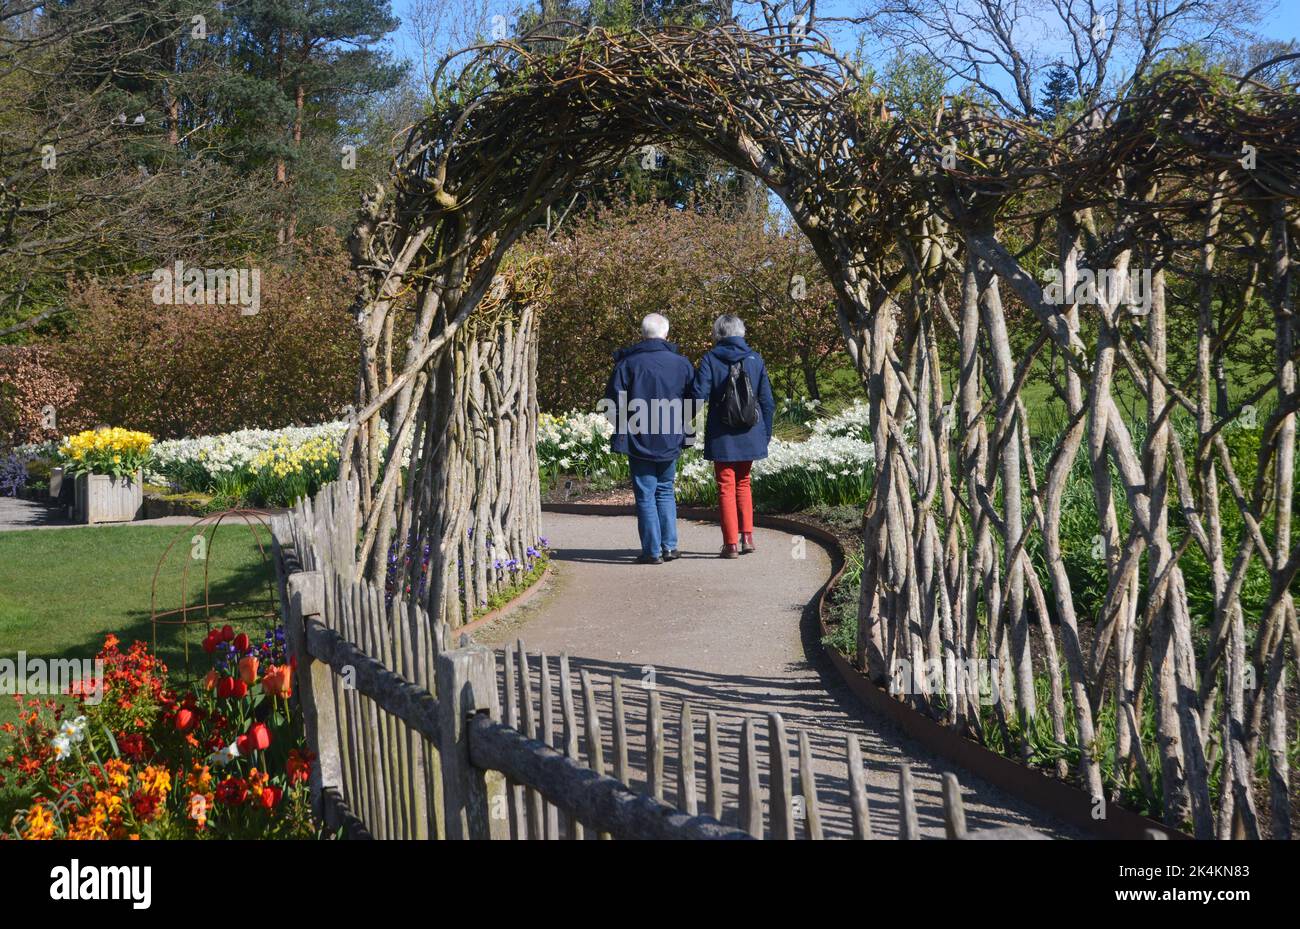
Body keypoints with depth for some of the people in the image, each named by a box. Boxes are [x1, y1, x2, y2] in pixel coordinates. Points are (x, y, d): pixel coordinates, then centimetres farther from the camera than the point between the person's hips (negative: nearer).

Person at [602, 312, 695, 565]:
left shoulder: (628, 363, -8)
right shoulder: (682, 364, 0)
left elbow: (613, 403, -8)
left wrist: (626, 427, 8)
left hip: (639, 441, -3)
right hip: (671, 441, 3)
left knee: (645, 496, 2)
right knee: (666, 492, 16)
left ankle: (652, 551, 1)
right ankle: (669, 546, 13)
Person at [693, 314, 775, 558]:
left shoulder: (710, 359, -7)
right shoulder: (755, 359, 2)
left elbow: (699, 394, -14)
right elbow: (767, 401, 5)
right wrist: (766, 433, 14)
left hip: (722, 437, -3)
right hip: (749, 436, 3)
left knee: (726, 488, 4)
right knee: (743, 484, 19)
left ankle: (731, 543, 2)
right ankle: (747, 536, 13)